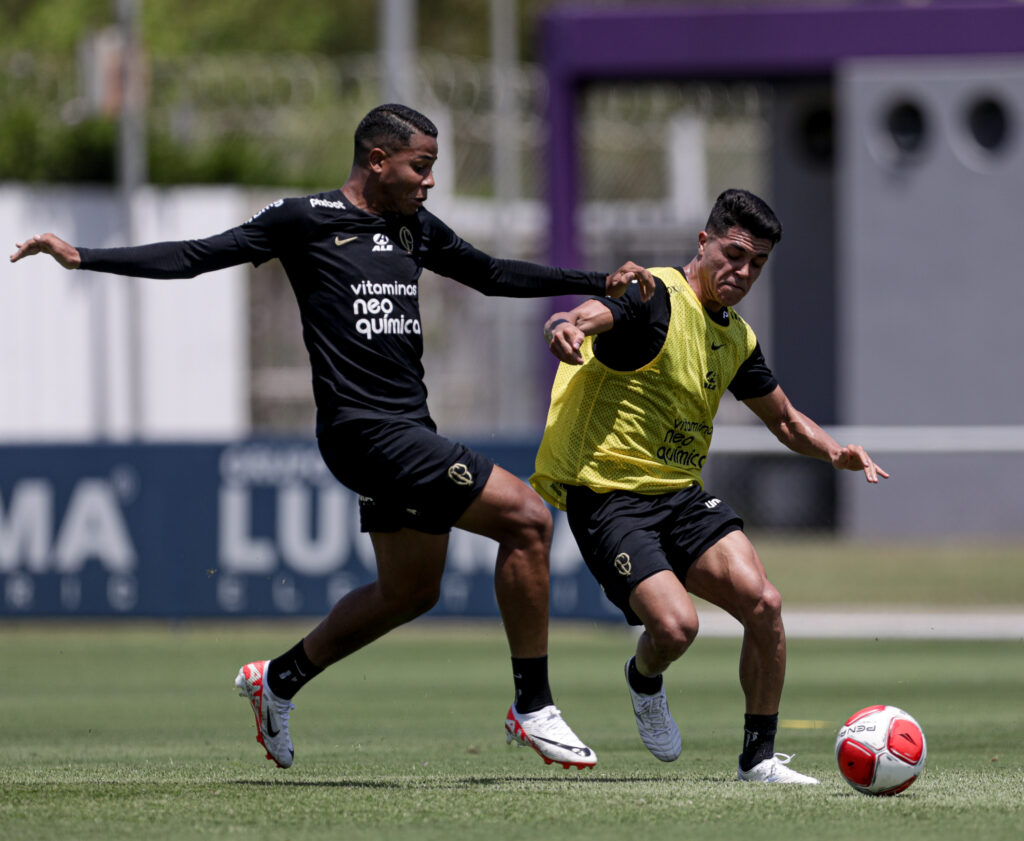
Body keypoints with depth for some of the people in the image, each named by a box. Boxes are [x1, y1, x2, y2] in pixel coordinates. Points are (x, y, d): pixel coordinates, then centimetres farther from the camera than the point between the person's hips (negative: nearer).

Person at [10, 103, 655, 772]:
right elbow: (193, 258, -2)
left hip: (407, 429, 9)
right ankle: (533, 709, -9)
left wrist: (600, 284, 25)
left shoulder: (416, 229, 15)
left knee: (410, 591, 18)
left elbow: (495, 276, 29)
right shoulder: (306, 221, -5)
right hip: (365, 431, -9)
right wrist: (83, 258, -9)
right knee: (527, 519, -16)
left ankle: (279, 680, 35)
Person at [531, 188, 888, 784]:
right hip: (608, 496, -7)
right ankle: (645, 681, 14)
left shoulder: (737, 338, 13)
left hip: (683, 496, 7)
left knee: (763, 603, -14)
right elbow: (591, 316, -32)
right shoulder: (656, 298, -11)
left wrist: (836, 451, 4)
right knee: (676, 626, -24)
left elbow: (786, 421, 25)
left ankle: (759, 756, 1)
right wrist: (568, 329, -57)